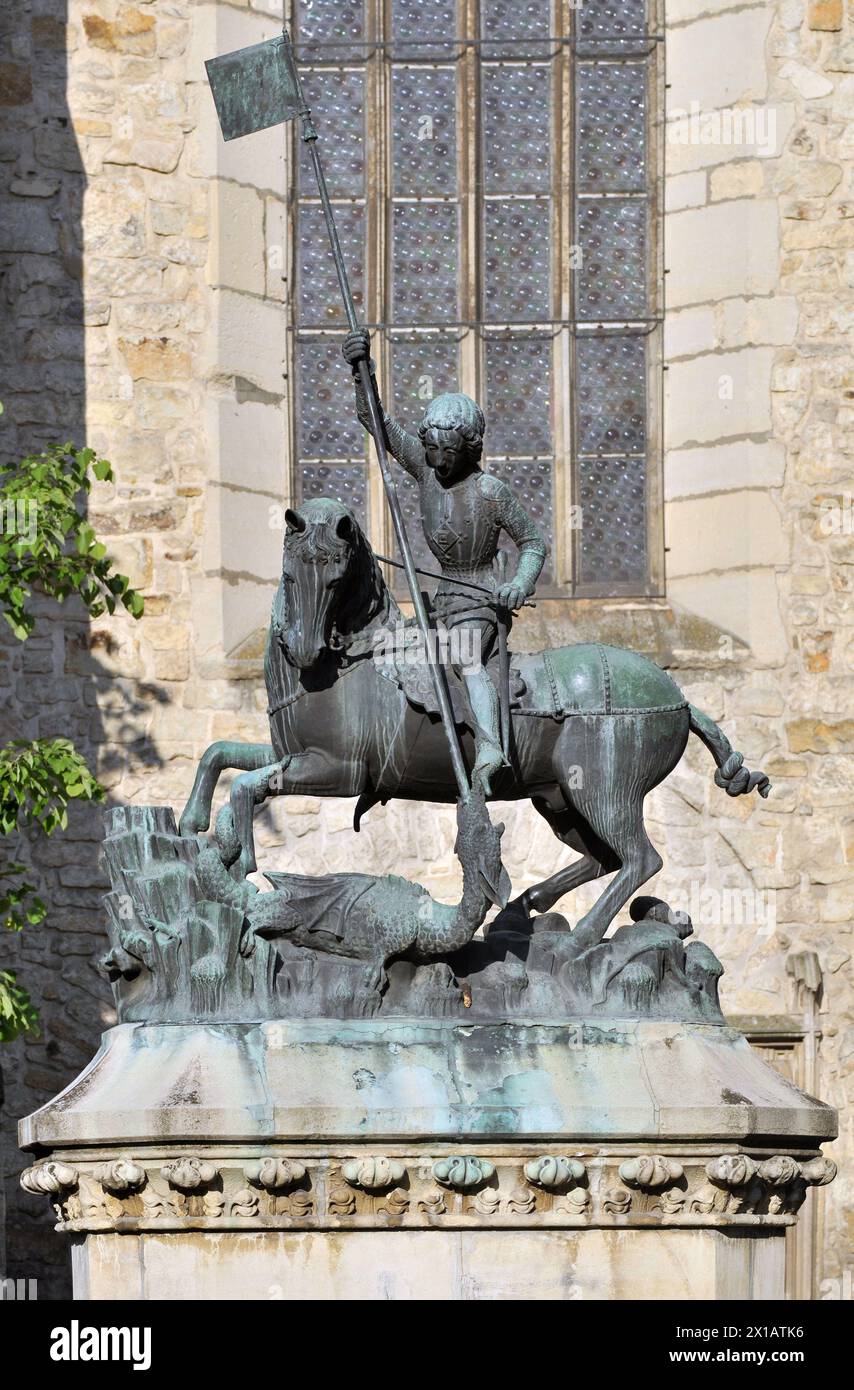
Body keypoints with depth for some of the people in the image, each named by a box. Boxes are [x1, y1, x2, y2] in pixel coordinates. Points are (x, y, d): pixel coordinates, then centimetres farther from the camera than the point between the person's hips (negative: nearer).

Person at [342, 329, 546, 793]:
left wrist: (521, 584, -21)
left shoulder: (491, 492, -16)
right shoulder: (426, 466, -2)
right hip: (444, 595, 8)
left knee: (463, 657, -34)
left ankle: (489, 747, -57)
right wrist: (361, 370, -23)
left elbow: (533, 542, -3)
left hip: (481, 597, -8)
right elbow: (375, 419, -7)